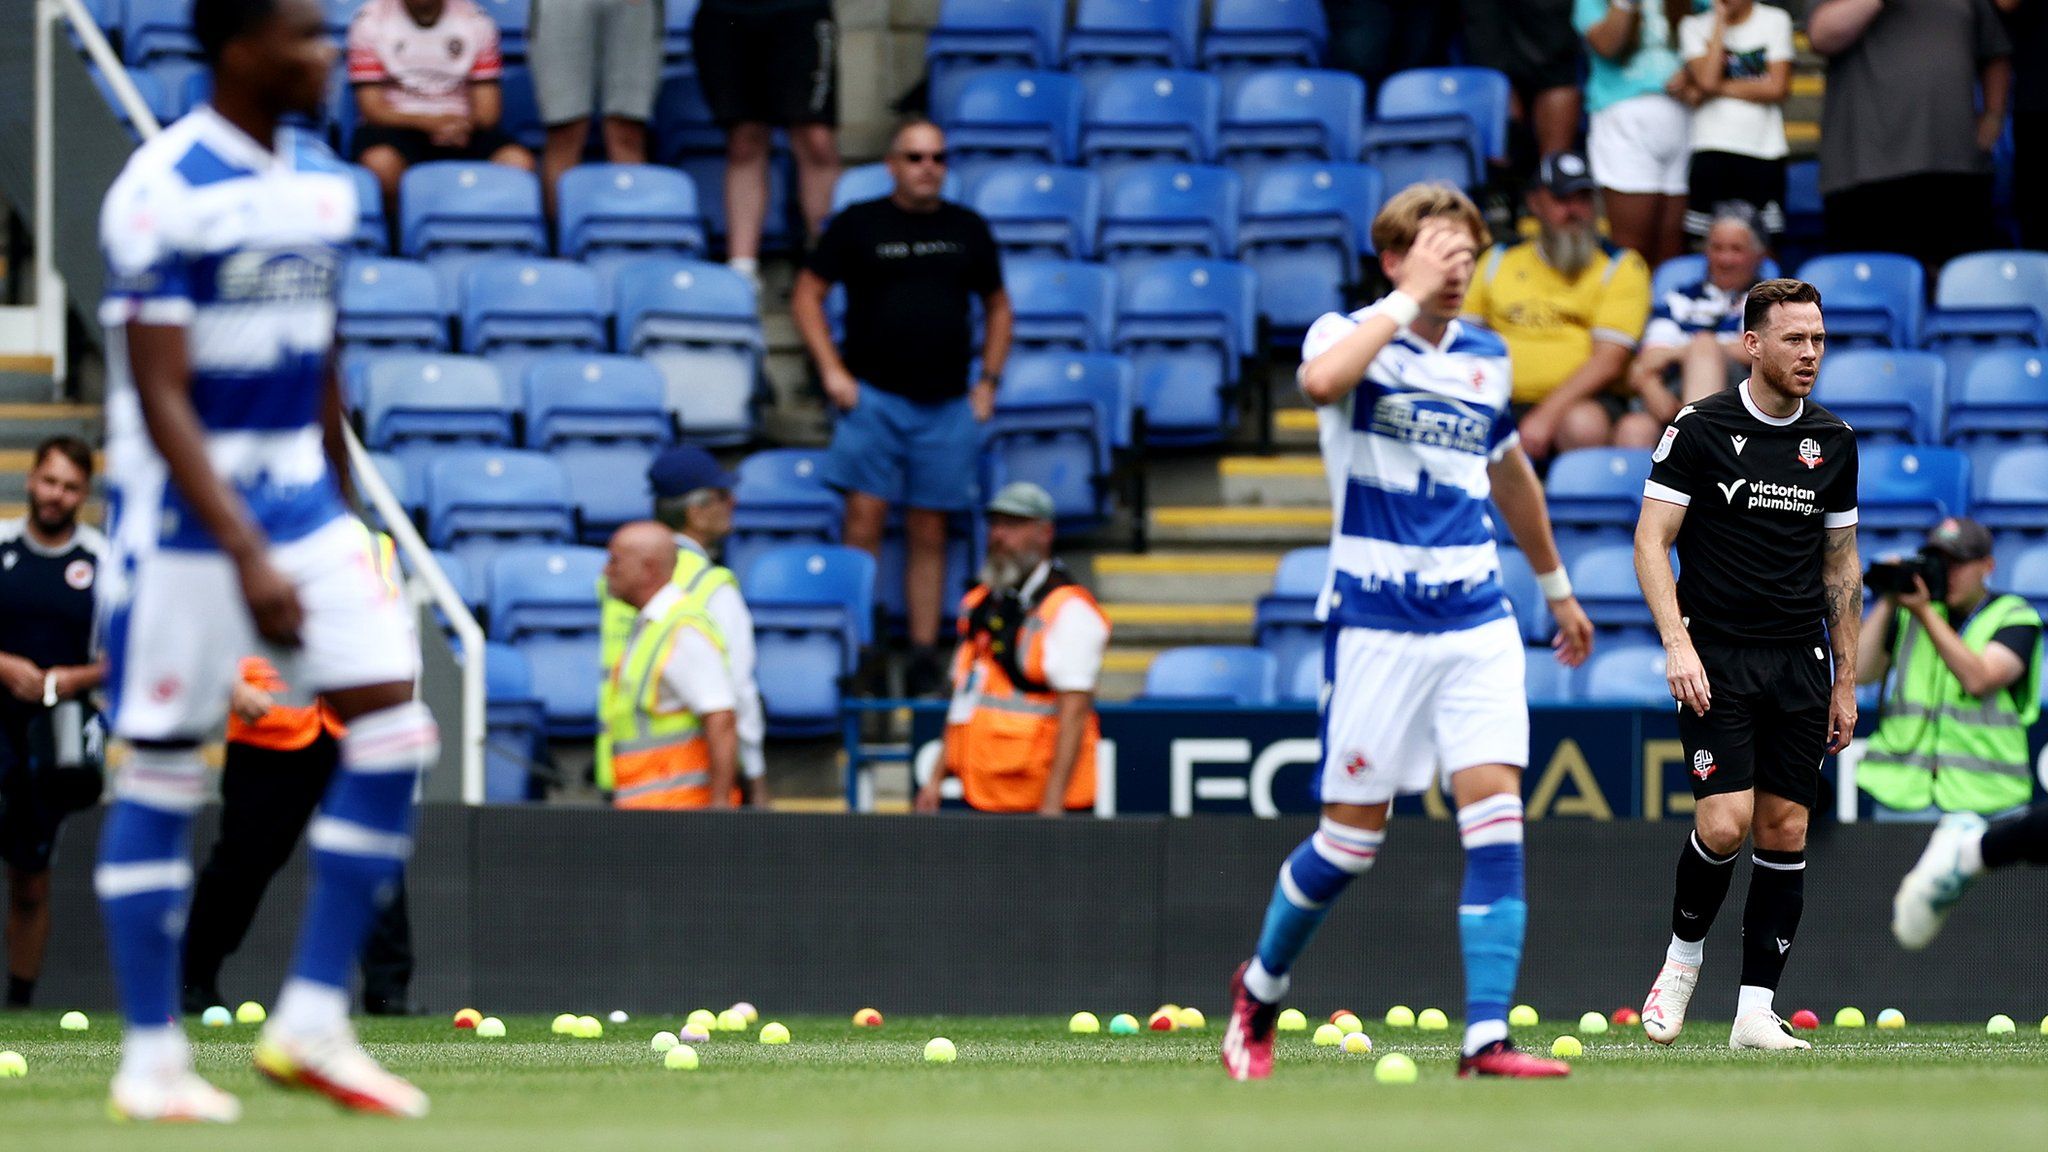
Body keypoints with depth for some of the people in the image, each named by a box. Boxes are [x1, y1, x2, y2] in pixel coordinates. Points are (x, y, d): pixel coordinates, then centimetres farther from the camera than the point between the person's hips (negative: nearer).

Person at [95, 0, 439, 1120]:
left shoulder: (323, 183, 7)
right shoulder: (166, 194, -16)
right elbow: (162, 400, -18)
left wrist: (340, 516, 19)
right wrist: (247, 556, -23)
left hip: (300, 499, 7)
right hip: (186, 519, -7)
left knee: (393, 732, -3)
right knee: (161, 774, 1)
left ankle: (313, 1023, 3)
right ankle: (151, 1058, 9)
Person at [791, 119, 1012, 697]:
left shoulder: (968, 230, 11)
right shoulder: (858, 225, 3)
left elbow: (997, 306, 21)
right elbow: (808, 293, 5)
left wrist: (989, 380, 10)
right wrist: (832, 370, -4)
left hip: (946, 406, 3)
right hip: (873, 395, -3)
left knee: (929, 533, 5)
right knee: (863, 522, -9)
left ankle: (925, 652, 9)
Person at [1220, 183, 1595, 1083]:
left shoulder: (1486, 358, 11)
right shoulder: (1351, 335, -5)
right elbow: (1323, 380, -32)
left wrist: (1556, 586, 35)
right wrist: (1408, 299, -25)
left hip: (1477, 621, 4)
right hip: (1375, 626, -4)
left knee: (1496, 817, -11)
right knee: (1354, 834, 1)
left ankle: (1485, 1038, -15)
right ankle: (1260, 989, 27)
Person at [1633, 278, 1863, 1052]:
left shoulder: (1833, 443, 9)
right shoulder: (1700, 429, -5)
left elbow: (1840, 565, 15)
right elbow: (1652, 540, -6)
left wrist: (1846, 682, 12)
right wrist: (1678, 643, -18)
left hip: (1800, 665, 4)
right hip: (1717, 660, -4)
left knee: (1786, 831, 0)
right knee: (1723, 824, -16)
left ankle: (1756, 1011, 5)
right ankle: (1684, 953, 12)